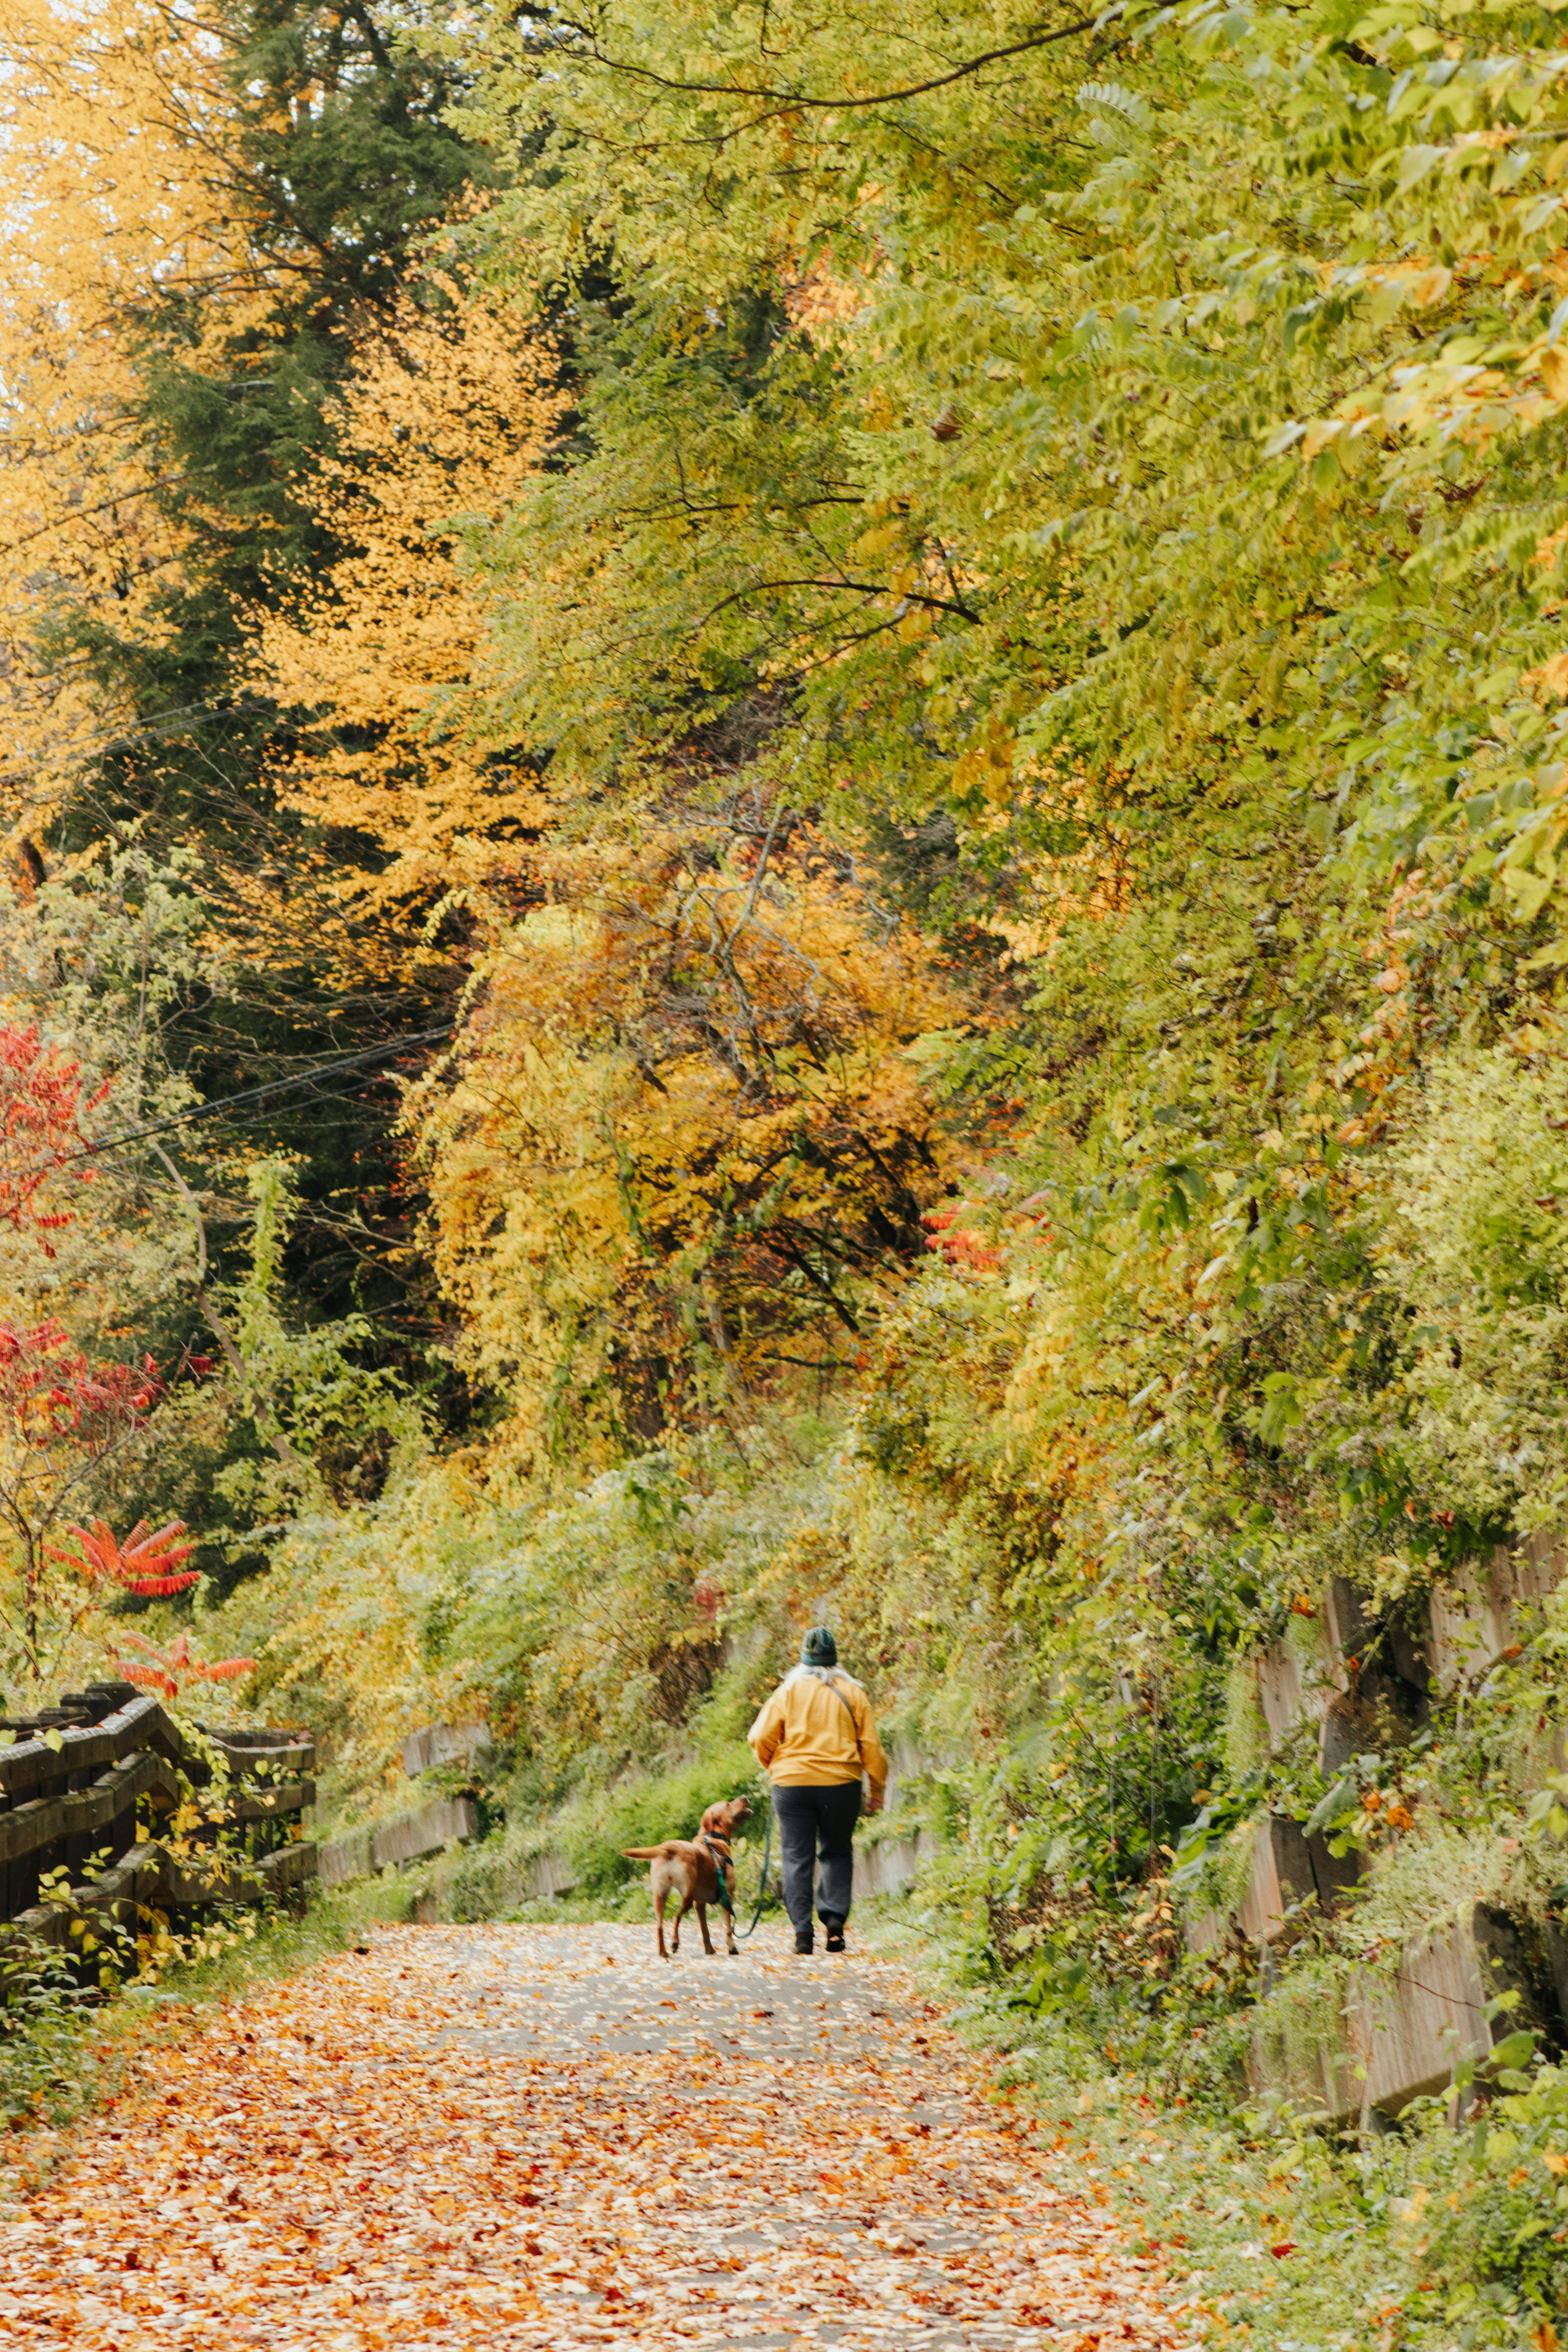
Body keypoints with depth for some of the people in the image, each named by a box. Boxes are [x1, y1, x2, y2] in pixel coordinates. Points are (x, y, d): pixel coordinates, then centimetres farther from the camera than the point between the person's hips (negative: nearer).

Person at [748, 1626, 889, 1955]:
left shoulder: (789, 1692, 1)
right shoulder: (852, 1694, 5)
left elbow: (761, 1739, -2)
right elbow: (871, 1747, 4)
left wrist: (773, 1766, 18)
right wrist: (877, 1790, 12)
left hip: (792, 1783, -1)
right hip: (841, 1785, 1)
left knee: (797, 1857, 4)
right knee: (837, 1852, 14)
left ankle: (802, 1929, -4)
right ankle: (835, 1917, -4)